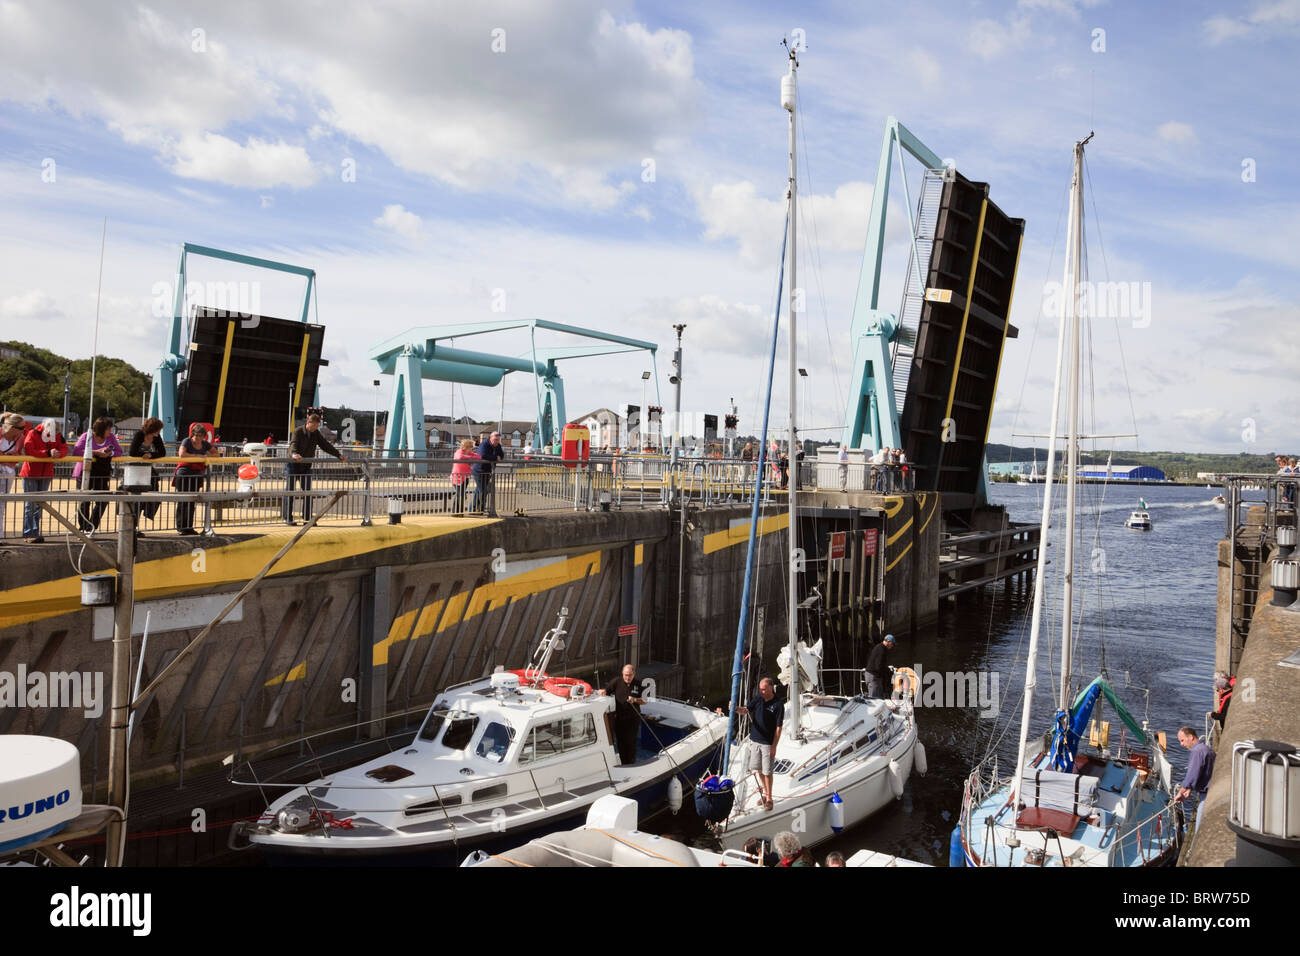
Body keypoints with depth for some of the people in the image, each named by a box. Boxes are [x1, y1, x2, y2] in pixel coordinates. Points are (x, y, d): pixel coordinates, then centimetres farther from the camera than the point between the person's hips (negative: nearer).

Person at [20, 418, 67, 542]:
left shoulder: (57, 436, 2)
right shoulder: (32, 434, -11)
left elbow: (64, 449, -6)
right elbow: (28, 450, -24)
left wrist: (57, 453, -28)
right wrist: (48, 453, -30)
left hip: (46, 475, 5)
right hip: (30, 474, -5)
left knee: (39, 504, 8)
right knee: (30, 504, -4)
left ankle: (35, 533, 14)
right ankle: (28, 534, -1)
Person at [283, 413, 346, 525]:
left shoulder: (316, 434, 5)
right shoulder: (298, 432, -12)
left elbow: (326, 445, 5)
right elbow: (293, 444, -28)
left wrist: (339, 455, -6)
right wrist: (294, 454, -50)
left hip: (306, 467, 5)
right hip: (293, 465, -5)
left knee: (308, 492, 1)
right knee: (289, 491, 0)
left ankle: (307, 517, 6)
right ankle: (287, 517, 7)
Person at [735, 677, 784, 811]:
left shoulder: (778, 704, -14)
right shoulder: (758, 698, 0)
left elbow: (778, 727, -12)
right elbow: (746, 709, -5)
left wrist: (774, 746, -13)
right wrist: (736, 709, -27)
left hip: (768, 743, -5)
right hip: (754, 739, 5)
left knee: (767, 771, 0)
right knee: (759, 769, 15)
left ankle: (769, 799, 13)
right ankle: (765, 792, 33)